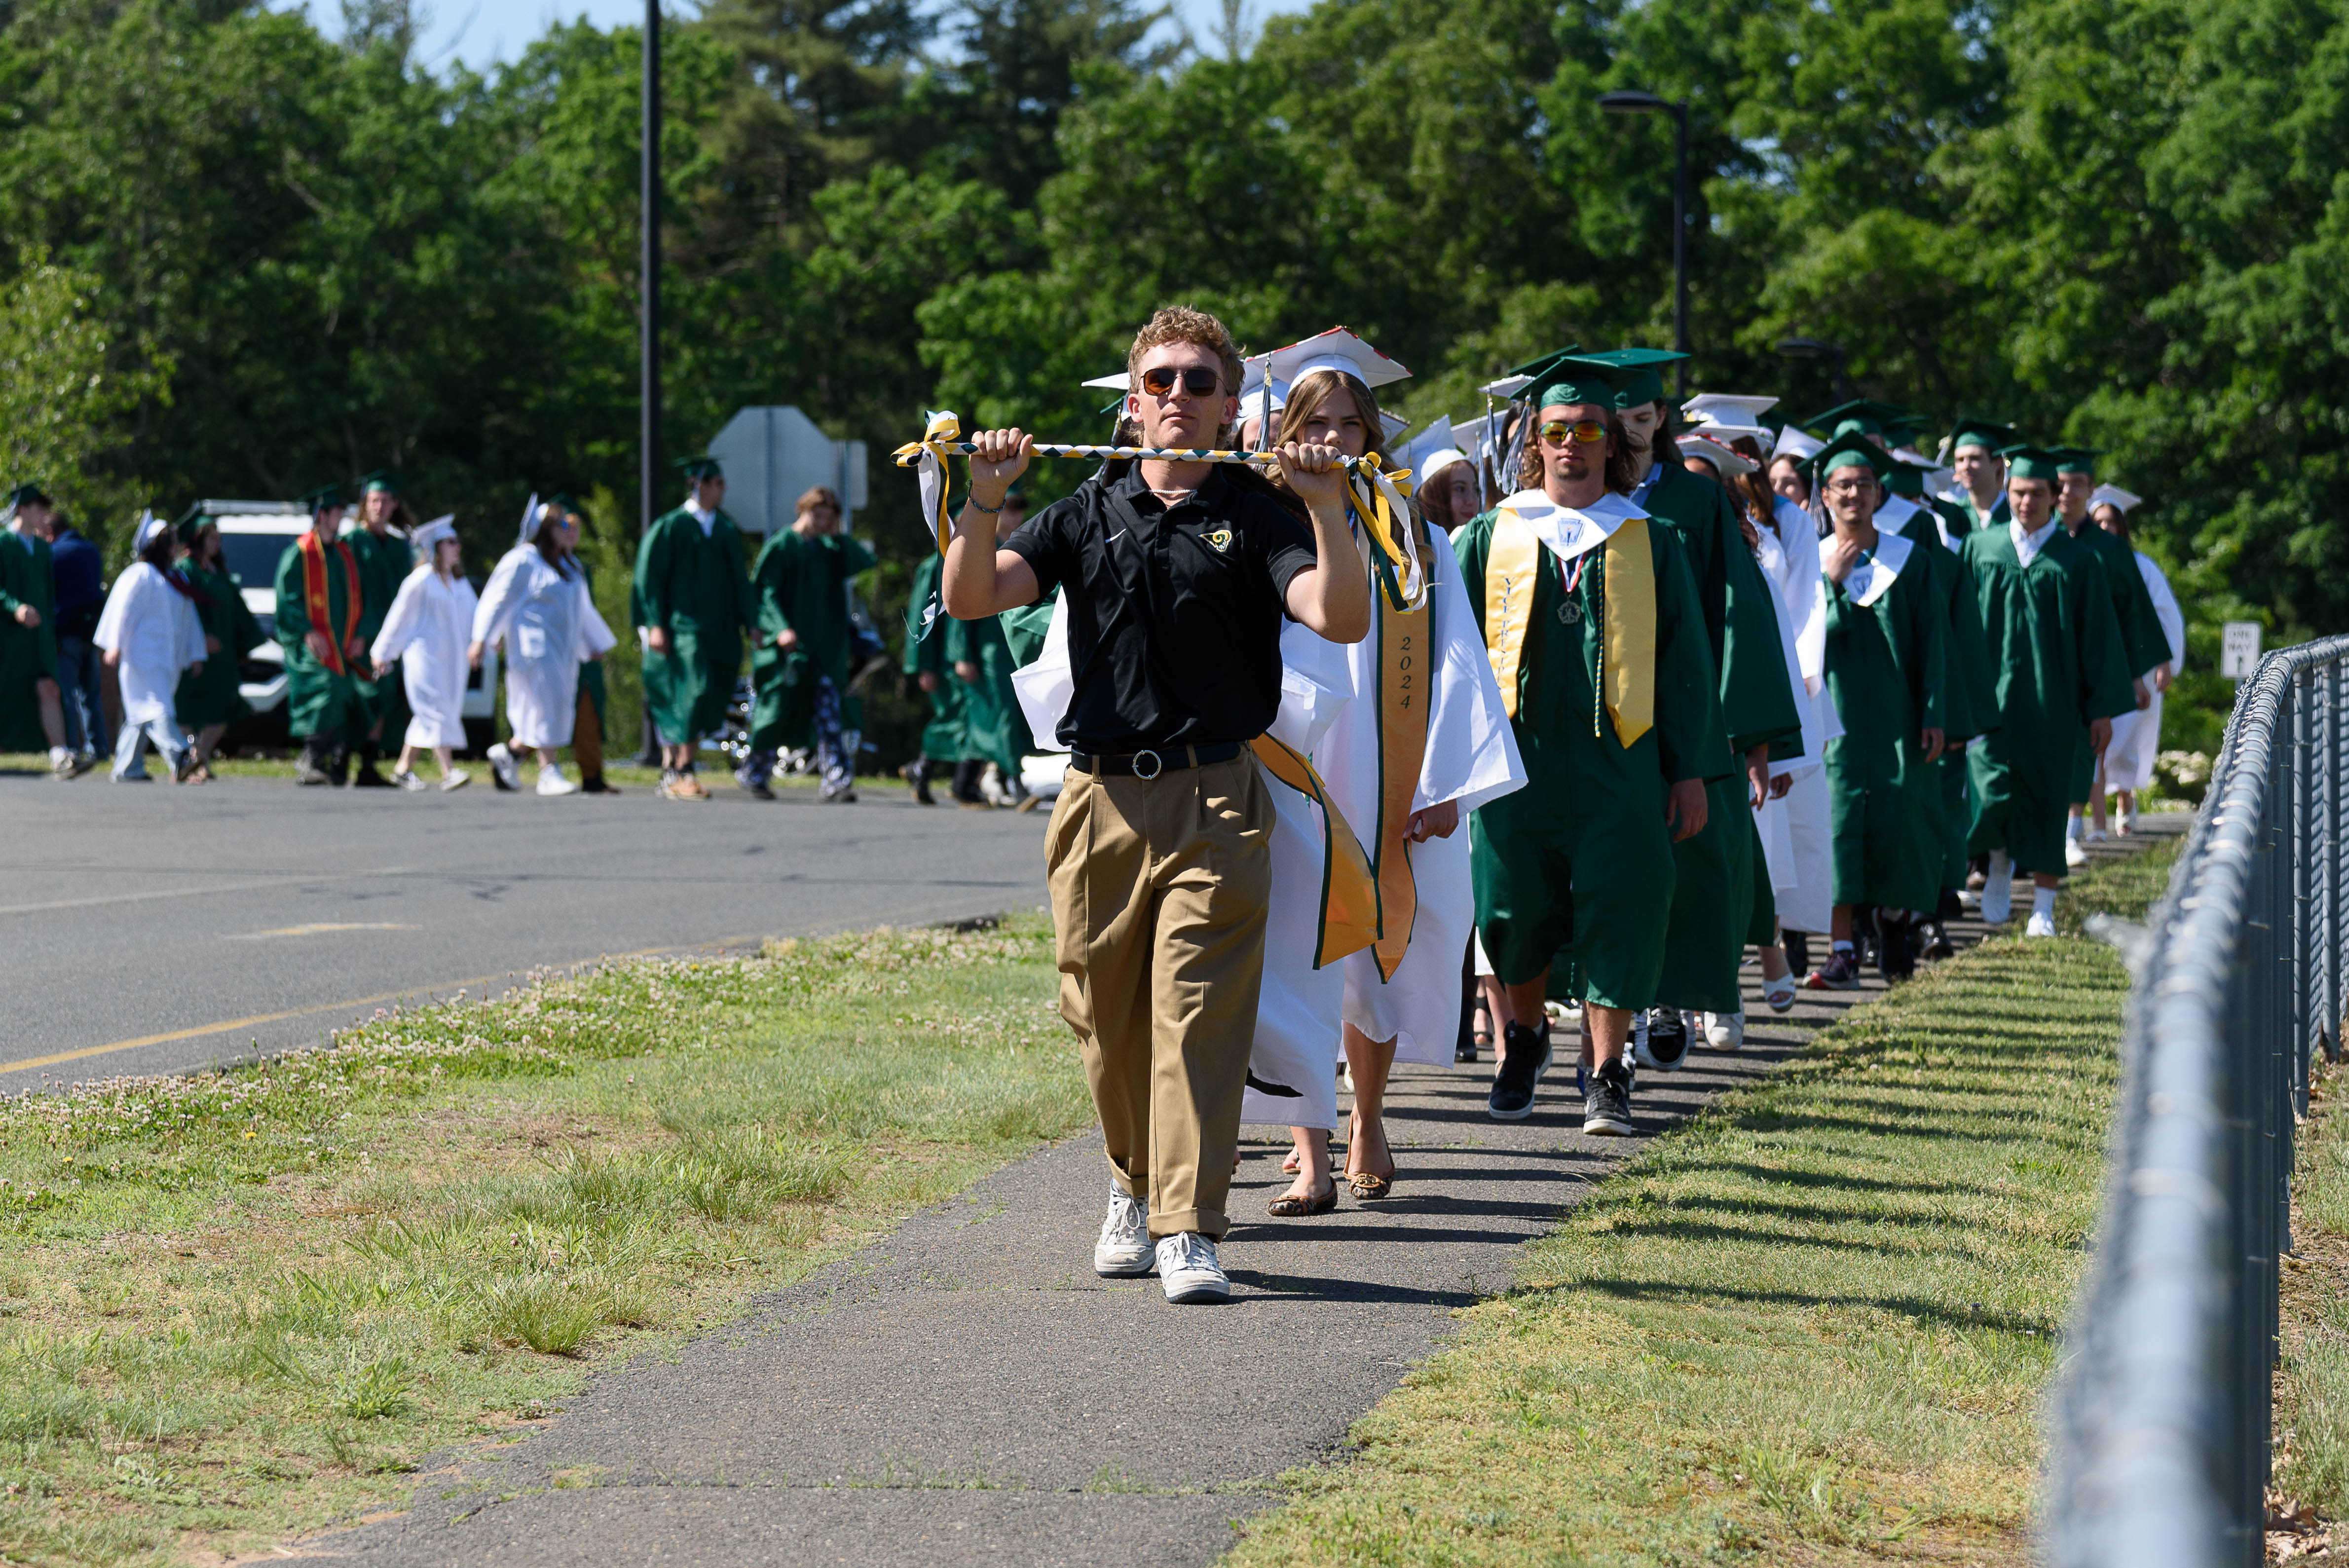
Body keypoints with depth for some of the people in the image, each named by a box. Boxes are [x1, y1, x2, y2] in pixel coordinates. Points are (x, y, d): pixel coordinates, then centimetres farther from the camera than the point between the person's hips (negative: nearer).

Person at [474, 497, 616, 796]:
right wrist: (481, 640, -13)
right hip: (535, 646, -8)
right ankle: (549, 773, -8)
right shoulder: (522, 561, -8)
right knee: (545, 706, -11)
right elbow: (497, 600, -9)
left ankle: (509, 753, 21)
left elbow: (582, 609, 25)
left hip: (563, 648, 8)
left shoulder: (568, 566, 17)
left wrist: (596, 644, 27)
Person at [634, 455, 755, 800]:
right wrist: (655, 626, -13)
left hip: (719, 628, 6)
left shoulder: (727, 531, 14)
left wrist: (752, 624, 5)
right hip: (682, 626, -6)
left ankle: (671, 773, 13)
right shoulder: (670, 527, -3)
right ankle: (682, 774, -14)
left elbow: (739, 581, 15)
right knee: (693, 691, -17)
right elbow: (650, 578, -5)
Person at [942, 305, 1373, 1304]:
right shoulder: (1088, 514, 10)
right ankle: (1134, 1185, 32)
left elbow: (1343, 620, -10)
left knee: (1200, 1013, -10)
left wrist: (1328, 512, -22)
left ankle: (1189, 1230, -11)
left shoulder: (1255, 516, 4)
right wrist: (983, 502, -15)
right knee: (1106, 1016, 10)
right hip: (1100, 797, 3)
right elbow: (971, 598, 0)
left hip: (1213, 799, -3)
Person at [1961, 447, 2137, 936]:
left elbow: (2099, 637, 3)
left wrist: (2103, 709, -2)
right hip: (1991, 693, 0)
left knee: (2045, 802, 1)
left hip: (2051, 703, 0)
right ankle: (2000, 863, 18)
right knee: (1990, 790, -11)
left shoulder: (2076, 561, 2)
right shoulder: (1980, 548, 6)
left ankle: (2043, 910, 7)